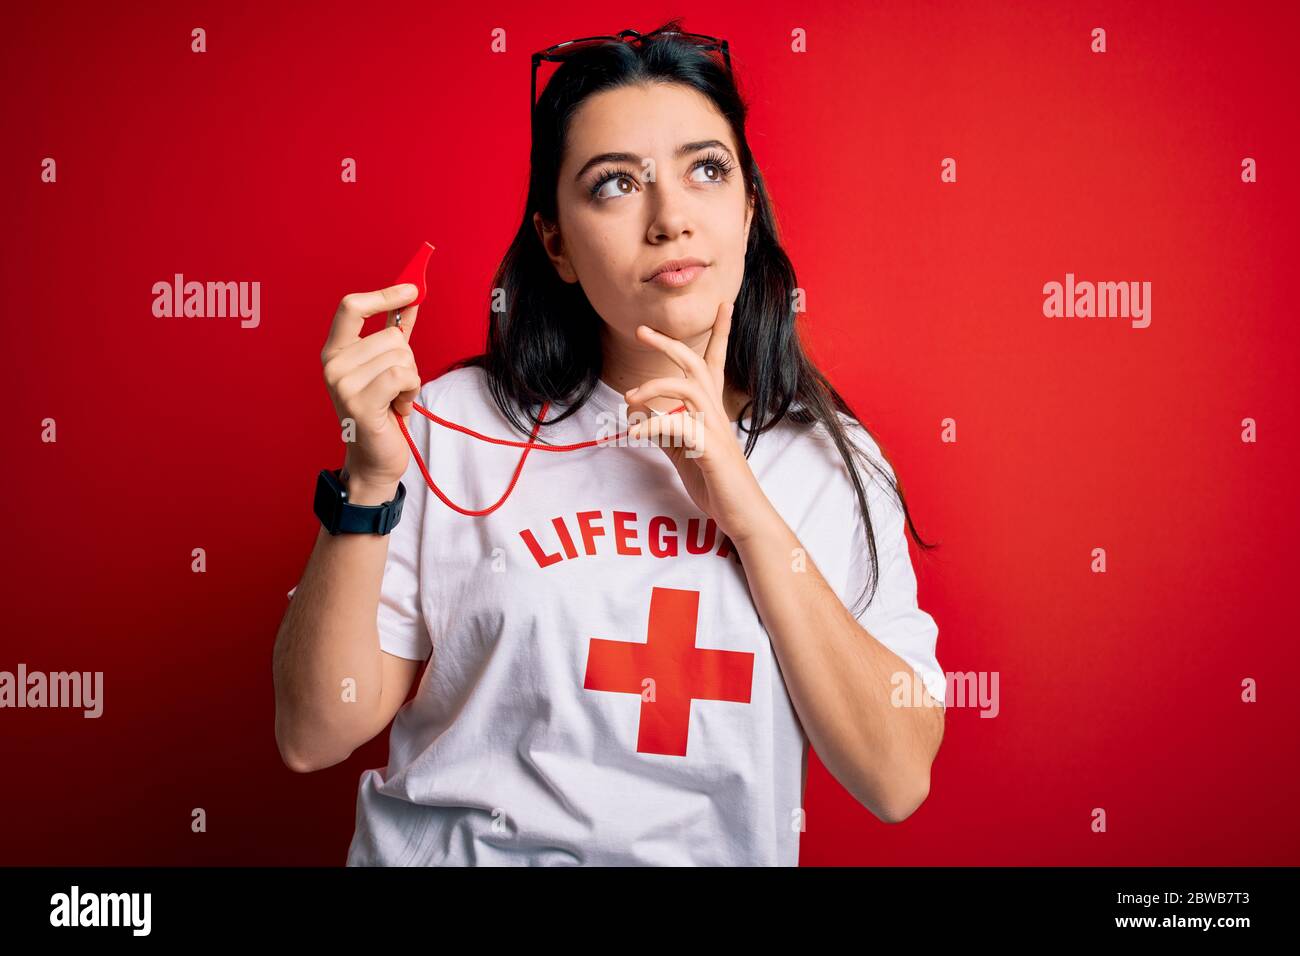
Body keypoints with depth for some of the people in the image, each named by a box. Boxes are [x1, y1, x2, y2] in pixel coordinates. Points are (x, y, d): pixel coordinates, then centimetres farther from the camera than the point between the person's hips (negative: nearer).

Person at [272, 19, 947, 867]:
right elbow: (316, 736, -4)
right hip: (451, 846, -1)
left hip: (723, 849, 2)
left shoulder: (835, 464, 1)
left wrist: (749, 510, -14)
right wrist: (370, 480, -16)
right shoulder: (461, 423, -4)